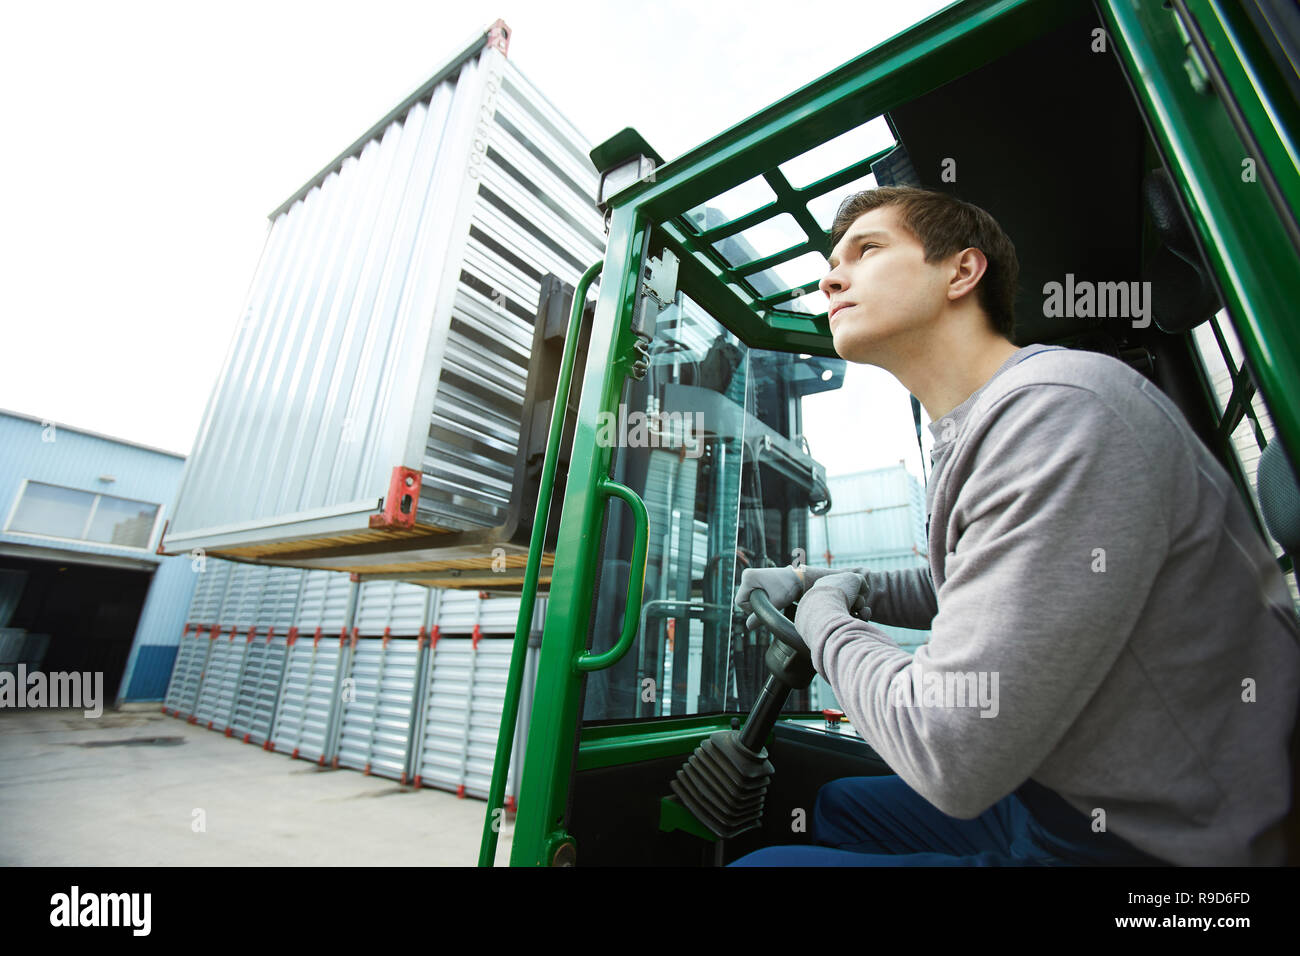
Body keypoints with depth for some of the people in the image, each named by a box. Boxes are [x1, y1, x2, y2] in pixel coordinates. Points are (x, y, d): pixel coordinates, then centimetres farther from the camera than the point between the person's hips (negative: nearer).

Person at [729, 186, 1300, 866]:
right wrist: (814, 581, 5)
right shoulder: (970, 433, 3)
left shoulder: (1061, 408, -29)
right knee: (833, 805, 24)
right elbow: (958, 589, 19)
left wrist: (826, 624, -12)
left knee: (760, 859, -5)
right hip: (1060, 795, 9)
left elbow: (953, 759, -31)